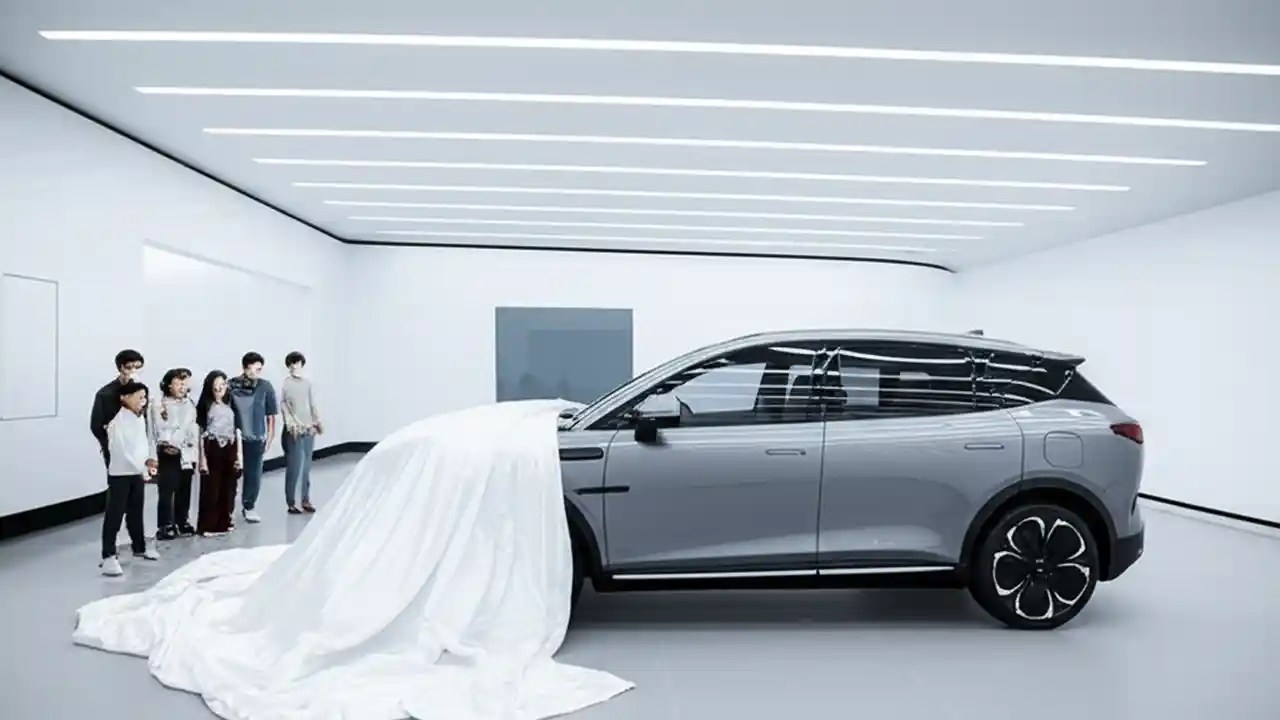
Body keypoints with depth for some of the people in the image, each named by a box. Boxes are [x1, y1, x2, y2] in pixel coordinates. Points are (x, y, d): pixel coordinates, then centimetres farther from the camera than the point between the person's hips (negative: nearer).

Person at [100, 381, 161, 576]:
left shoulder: (141, 418, 8)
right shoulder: (118, 422, -18)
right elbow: (120, 451, -22)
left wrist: (149, 459, 1)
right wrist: (143, 469, -22)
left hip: (137, 473, 8)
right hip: (120, 474, -8)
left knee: (136, 512, 20)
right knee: (114, 515, -4)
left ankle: (140, 547, 33)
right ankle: (108, 556, 0)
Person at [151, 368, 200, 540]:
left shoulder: (189, 404, 10)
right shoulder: (159, 405, -4)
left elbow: (195, 428, 7)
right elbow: (159, 431, -6)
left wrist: (194, 452, 1)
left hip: (187, 454, 5)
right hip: (168, 454, -5)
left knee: (184, 490, 11)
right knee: (167, 491, -5)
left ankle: (183, 523, 21)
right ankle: (165, 526, 2)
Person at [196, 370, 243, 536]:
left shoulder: (231, 405, 10)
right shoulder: (205, 405, 0)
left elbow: (237, 431, 10)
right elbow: (201, 433, -3)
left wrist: (239, 454, 3)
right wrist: (202, 457, -10)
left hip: (229, 450, 4)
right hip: (212, 449, -3)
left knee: (228, 488, 7)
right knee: (211, 488, -2)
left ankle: (224, 523, 17)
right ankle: (208, 525, 5)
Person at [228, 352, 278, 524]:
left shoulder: (265, 387, -4)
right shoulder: (232, 385, -7)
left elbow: (271, 413, 3)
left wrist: (270, 434, 4)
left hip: (256, 437, 1)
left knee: (254, 473, 5)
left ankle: (249, 506, 20)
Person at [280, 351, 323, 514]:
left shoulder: (308, 383, 9)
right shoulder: (285, 384, -4)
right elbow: (284, 406, -8)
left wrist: (317, 422, 5)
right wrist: (291, 423, -17)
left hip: (309, 430, 4)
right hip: (294, 431, -4)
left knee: (306, 467, 9)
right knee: (293, 468, -5)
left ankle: (306, 501, 18)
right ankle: (291, 503, 3)